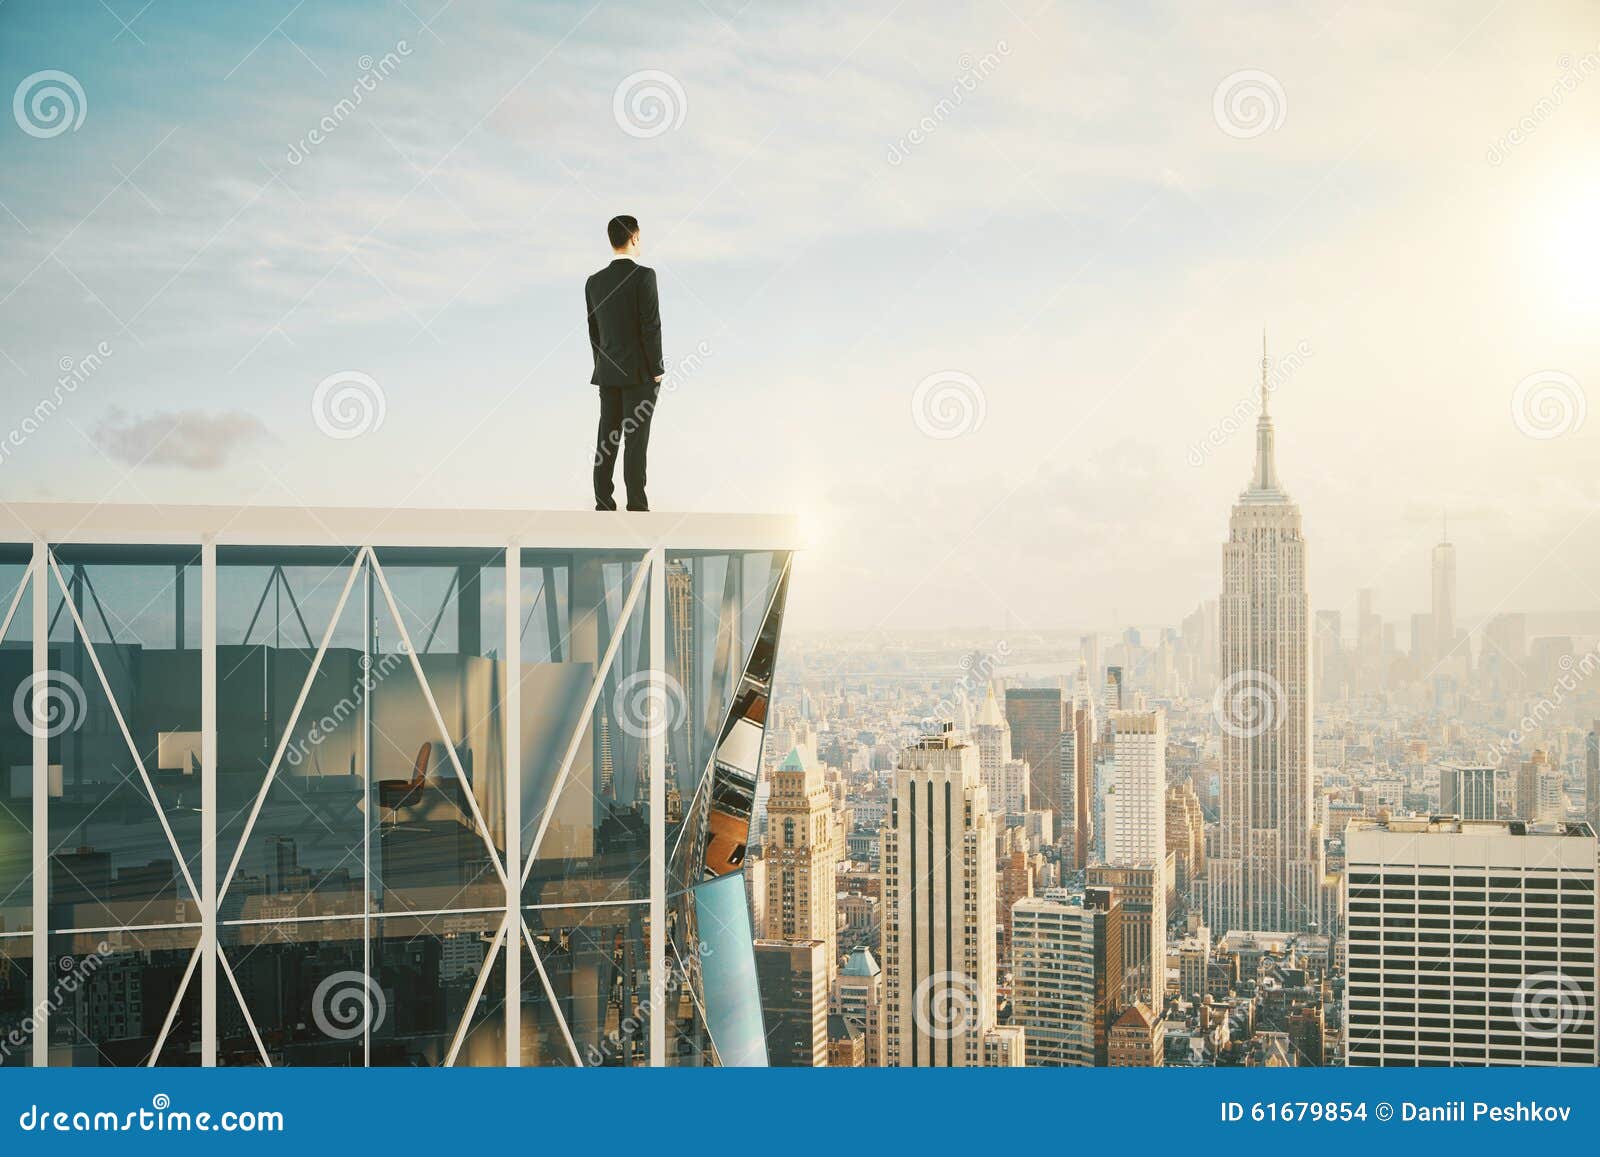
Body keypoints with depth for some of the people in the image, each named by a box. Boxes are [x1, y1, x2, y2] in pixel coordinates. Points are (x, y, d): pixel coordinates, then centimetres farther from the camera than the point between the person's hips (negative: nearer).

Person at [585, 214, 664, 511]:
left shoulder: (594, 282, 6)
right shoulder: (644, 275, -13)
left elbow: (594, 331, 11)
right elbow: (651, 326, -16)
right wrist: (657, 371, -10)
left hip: (608, 372, 5)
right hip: (640, 372, -5)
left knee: (608, 439, 7)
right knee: (636, 439, -4)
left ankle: (604, 505, 7)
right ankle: (637, 508, -4)